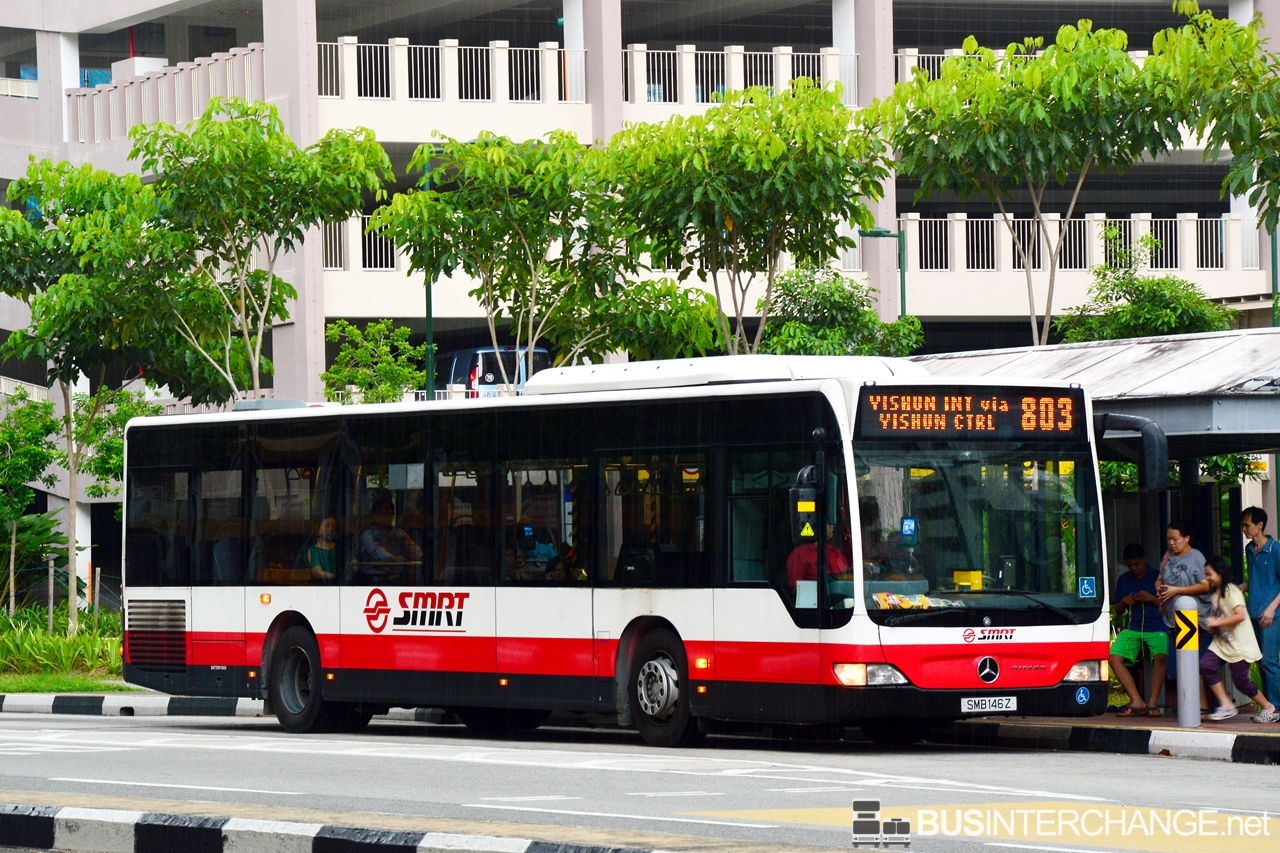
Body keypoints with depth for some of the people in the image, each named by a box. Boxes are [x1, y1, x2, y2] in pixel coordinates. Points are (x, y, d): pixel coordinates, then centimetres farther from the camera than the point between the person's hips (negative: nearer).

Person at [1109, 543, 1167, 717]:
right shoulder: (1123, 580, 18)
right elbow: (1118, 610, 22)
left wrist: (1152, 598, -11)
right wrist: (1123, 602, 1)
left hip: (1156, 627, -4)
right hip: (1131, 628, 4)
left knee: (1160, 656, -32)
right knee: (1114, 658, -21)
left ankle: (1152, 703, -29)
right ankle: (1137, 701, -21)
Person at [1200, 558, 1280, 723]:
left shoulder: (1231, 591, -13)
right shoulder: (1215, 594, 15)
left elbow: (1240, 615, -25)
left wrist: (1217, 622, -22)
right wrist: (1212, 627, 6)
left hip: (1239, 644, -8)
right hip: (1221, 642, 8)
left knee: (1241, 680, -6)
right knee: (1206, 665, -14)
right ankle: (1226, 705, -11)